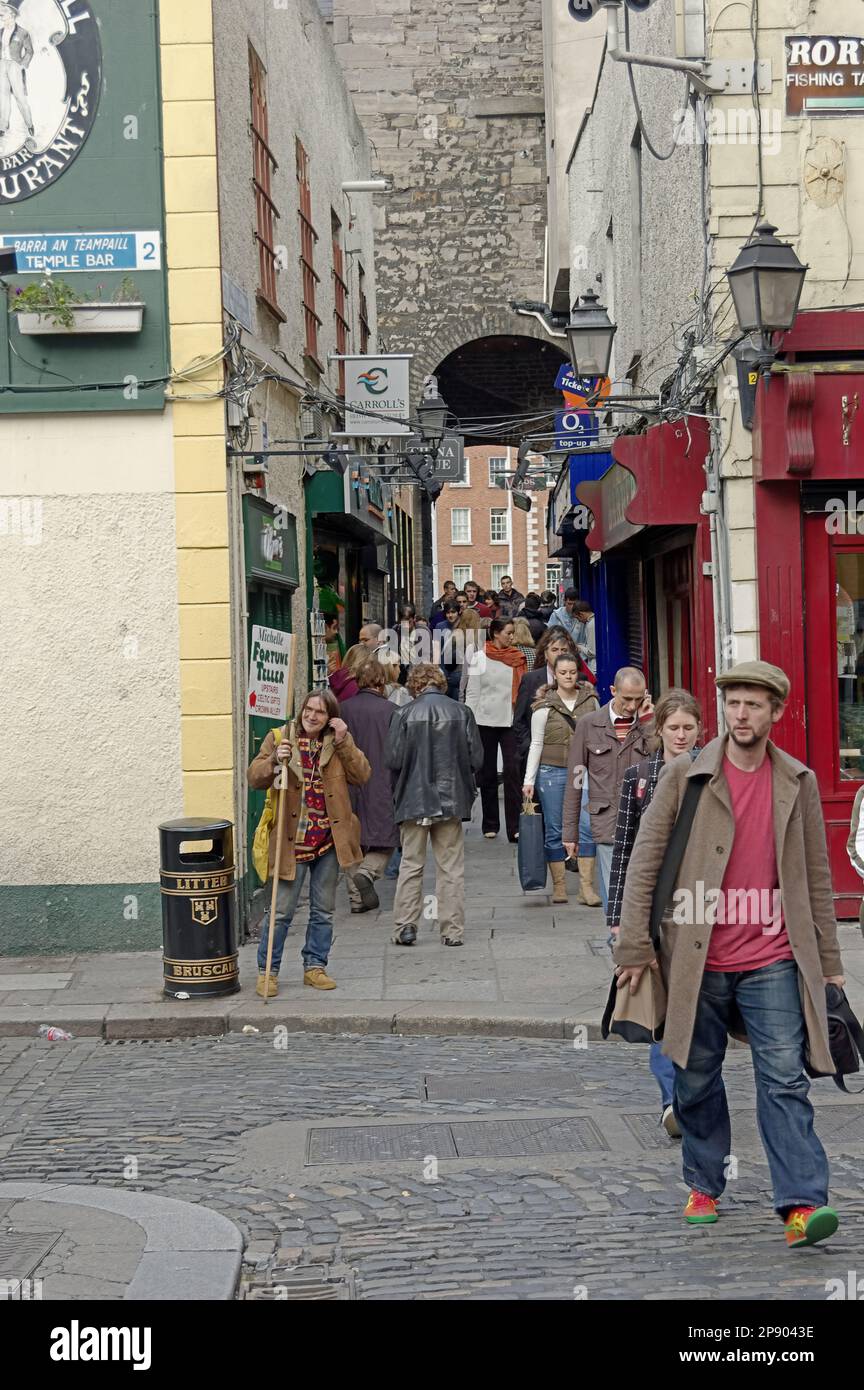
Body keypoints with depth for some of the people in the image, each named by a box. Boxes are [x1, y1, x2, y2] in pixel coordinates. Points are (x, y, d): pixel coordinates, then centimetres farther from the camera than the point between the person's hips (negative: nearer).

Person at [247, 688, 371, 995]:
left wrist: (343, 742, -11)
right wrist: (275, 761, -22)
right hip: (292, 840, -3)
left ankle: (315, 967, 24)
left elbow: (362, 776, -3)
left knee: (323, 911, 12)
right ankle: (267, 971, 7)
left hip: (328, 840, 3)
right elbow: (254, 778, -3)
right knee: (282, 910, -3)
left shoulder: (340, 743, 7)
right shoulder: (279, 738, 0)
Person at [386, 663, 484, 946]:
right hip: (452, 800, 1)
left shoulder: (405, 715, -7)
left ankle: (405, 926, 4)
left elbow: (392, 759, -8)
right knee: (451, 867, 8)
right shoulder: (462, 713, -3)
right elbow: (476, 759, -3)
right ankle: (452, 930, 8)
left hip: (414, 800, -1)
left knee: (411, 864, 9)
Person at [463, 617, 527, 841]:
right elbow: (472, 692, 1)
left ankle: (515, 827, -12)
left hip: (511, 720, 1)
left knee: (513, 770, -10)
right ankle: (490, 825, 17)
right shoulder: (479, 658, 2)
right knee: (488, 773, 7)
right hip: (486, 720, -1)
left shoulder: (517, 658, 8)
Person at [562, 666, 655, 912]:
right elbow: (574, 781, 8)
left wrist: (647, 721, -8)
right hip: (607, 826, -1)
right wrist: (570, 832, 6)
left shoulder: (650, 724, 7)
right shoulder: (589, 725, 6)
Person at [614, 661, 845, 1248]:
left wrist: (828, 960, 12)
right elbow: (646, 860, 1)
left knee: (785, 1079, -7)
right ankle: (705, 1185, 27)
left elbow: (817, 877, 12)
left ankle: (802, 1204, -9)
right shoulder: (685, 776, 0)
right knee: (697, 1079, 10)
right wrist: (634, 944, -4)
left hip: (772, 962, 0)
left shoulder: (798, 783, 6)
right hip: (698, 962, 0)